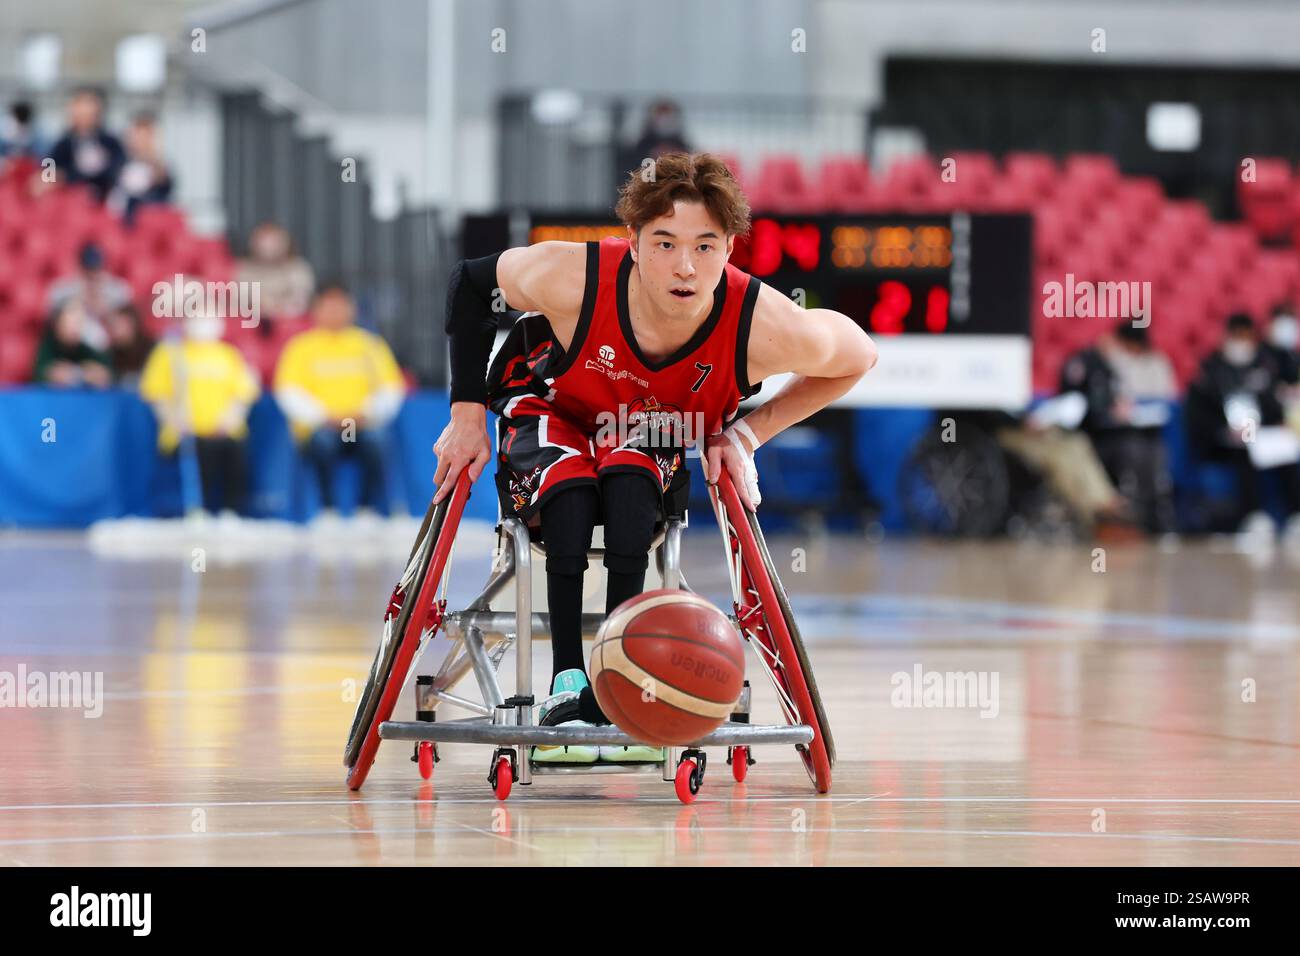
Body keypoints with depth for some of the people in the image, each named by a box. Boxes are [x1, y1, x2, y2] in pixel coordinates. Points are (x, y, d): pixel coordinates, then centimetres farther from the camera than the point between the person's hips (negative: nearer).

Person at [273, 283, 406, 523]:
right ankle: (328, 511, -30)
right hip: (317, 428, -1)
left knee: (374, 440, -33)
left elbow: (390, 388, 8)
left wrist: (367, 413, -10)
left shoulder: (369, 344, 14)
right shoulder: (301, 347, 9)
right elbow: (289, 393, -1)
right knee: (323, 440, -35)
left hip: (361, 425, 1)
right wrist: (324, 417, -14)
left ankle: (371, 511, -29)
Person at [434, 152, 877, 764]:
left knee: (629, 481, -32)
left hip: (654, 436, 1)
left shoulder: (764, 328, -35)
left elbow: (857, 356, -12)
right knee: (570, 486, -32)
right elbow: (470, 283, -15)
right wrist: (467, 415, -14)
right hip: (549, 410, -1)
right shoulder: (572, 280, -37)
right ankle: (567, 680, -26)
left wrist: (747, 432, -16)